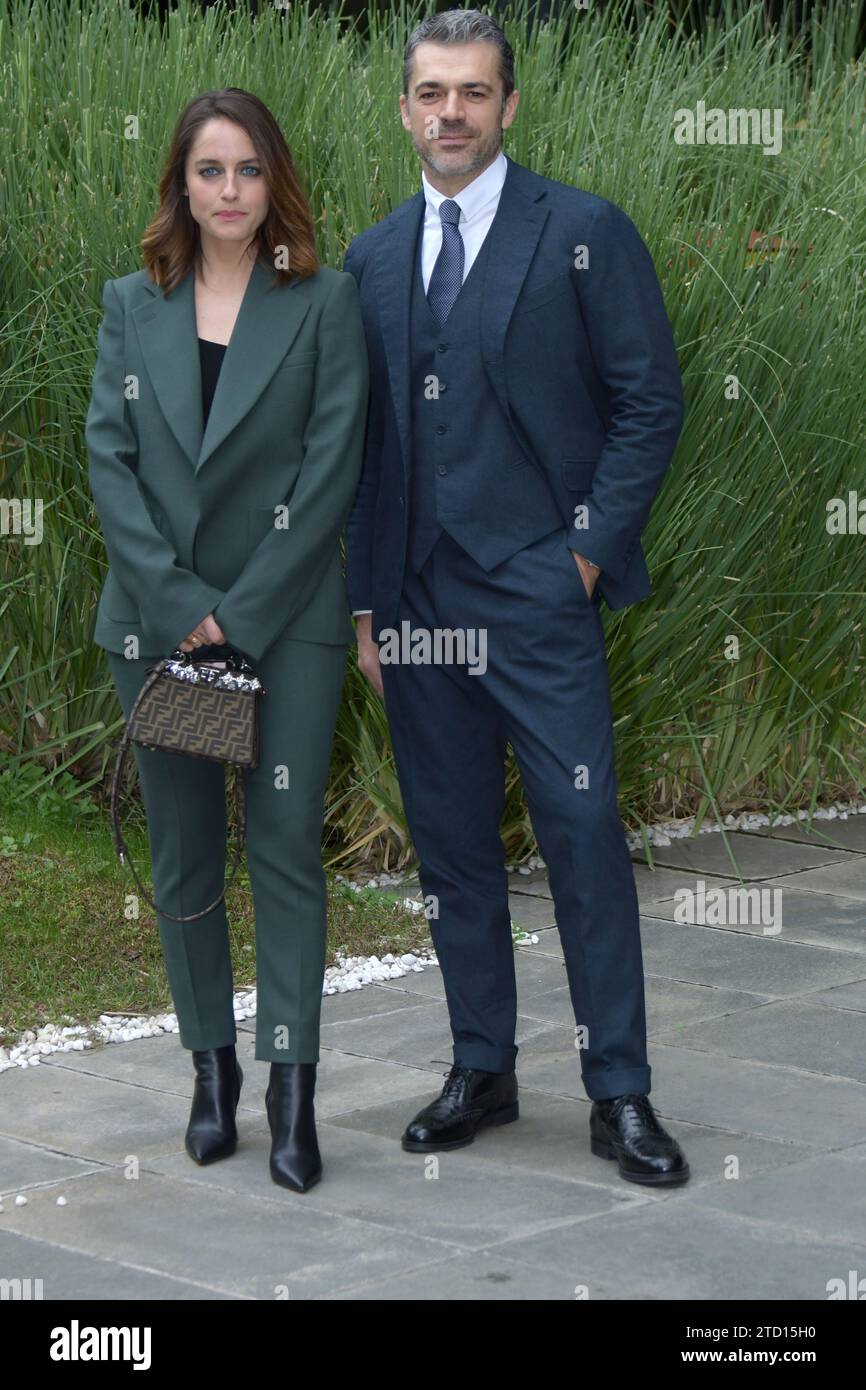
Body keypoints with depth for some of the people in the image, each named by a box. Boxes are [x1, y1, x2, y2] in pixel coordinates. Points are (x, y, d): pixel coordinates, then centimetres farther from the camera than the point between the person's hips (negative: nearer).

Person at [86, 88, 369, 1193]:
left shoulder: (324, 302, 2)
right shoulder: (132, 305, 9)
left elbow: (330, 467, -5)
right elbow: (108, 457, 2)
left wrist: (241, 613, -11)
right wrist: (179, 603, -10)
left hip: (286, 621, -2)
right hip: (157, 622, 3)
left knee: (286, 849, -4)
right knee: (183, 858, 7)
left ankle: (291, 1090, -1)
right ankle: (211, 1068, 18)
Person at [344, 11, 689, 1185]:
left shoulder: (586, 233, -2)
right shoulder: (373, 259, 12)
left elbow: (651, 404, -3)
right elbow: (365, 440, 14)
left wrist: (590, 550, -9)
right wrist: (367, 602, 10)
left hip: (538, 602, -5)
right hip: (419, 606, 5)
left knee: (585, 843, -6)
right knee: (452, 846, 10)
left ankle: (619, 1096, 1)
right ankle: (482, 1070, 22)